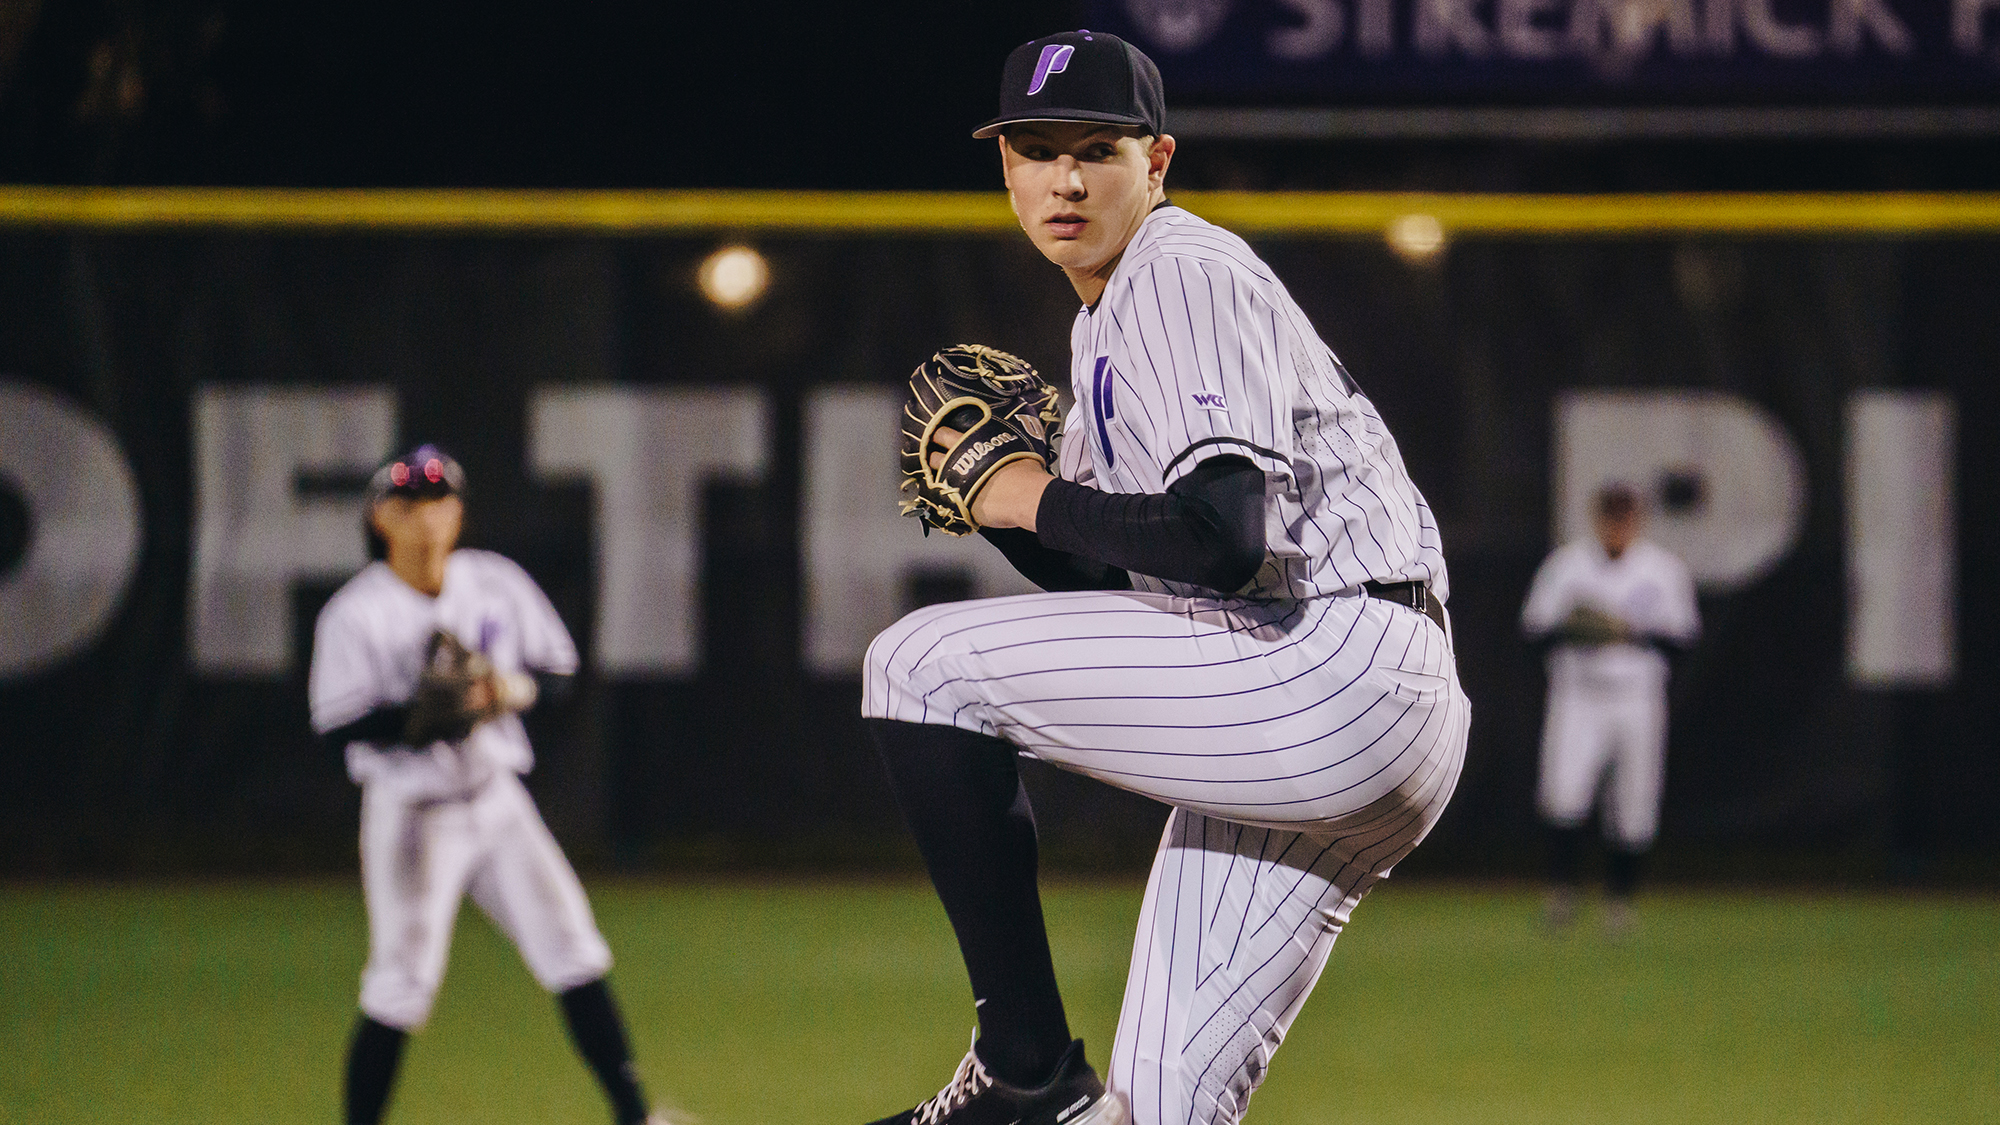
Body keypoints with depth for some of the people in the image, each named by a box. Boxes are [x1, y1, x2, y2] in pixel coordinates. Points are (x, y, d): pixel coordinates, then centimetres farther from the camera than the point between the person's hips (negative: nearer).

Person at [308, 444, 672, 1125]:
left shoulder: (495, 583, 0)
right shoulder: (354, 614, -12)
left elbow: (559, 666, 7)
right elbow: (336, 725, -16)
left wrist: (515, 689, -16)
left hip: (495, 799, 4)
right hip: (411, 812, -4)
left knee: (574, 953, -1)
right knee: (401, 988, -5)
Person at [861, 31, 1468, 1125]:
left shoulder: (1186, 276, -9)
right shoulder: (1107, 321, 23)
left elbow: (1224, 541, -23)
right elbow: (1111, 584, 24)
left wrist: (1042, 502, -9)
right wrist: (997, 500, 7)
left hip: (1335, 672, -10)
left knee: (920, 662, -10)